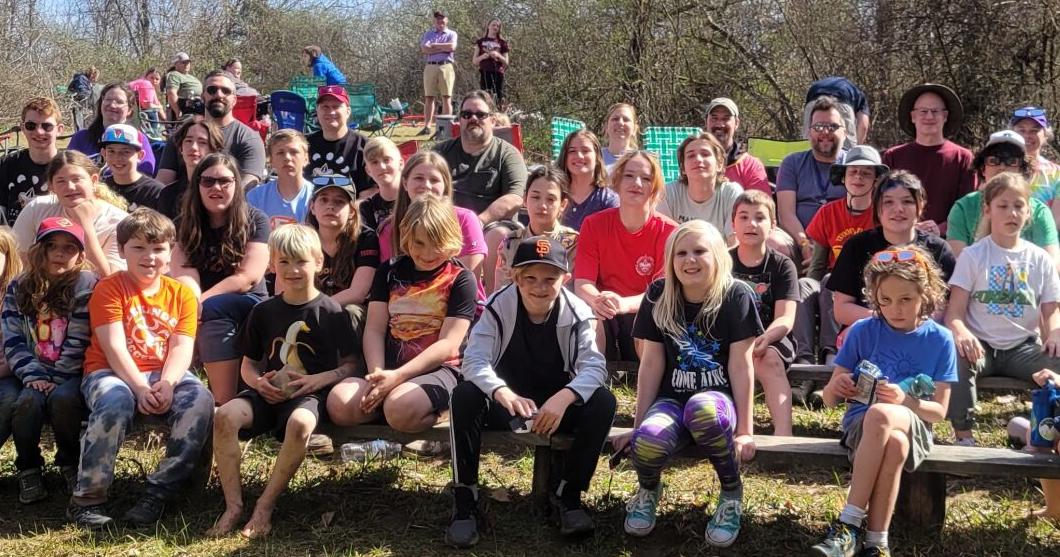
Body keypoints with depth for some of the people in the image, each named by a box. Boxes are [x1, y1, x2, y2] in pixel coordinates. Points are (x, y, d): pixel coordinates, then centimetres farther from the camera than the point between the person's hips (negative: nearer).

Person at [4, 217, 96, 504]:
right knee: (28, 402, -28)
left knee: (62, 398, -33)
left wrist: (56, 380, -14)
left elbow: (78, 341, -10)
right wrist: (33, 376, -13)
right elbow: (12, 341, 0)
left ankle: (71, 462, -7)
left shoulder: (86, 284, -5)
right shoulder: (18, 289, 7)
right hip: (36, 374, 3)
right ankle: (28, 468, -5)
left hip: (71, 374, -2)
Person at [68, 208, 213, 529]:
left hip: (165, 375, 3)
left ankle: (159, 493, -19)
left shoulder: (181, 293, 8)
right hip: (112, 373, -3)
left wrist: (166, 384, -22)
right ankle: (88, 498, -22)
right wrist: (140, 388, -24)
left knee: (201, 401, -28)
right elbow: (114, 347, -11)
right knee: (115, 401, -38)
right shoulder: (109, 289, -1)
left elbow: (182, 348, -3)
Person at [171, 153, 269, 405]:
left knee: (214, 312, -33)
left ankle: (224, 406, -34)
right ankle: (227, 406, -32)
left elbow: (248, 277, -9)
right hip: (213, 315, 2)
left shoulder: (255, 221, 2)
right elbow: (185, 276, -5)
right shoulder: (184, 226, 11)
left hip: (248, 305, -2)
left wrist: (200, 303, -16)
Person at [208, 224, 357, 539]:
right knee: (225, 415, -26)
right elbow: (248, 364, 17)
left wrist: (319, 379, -15)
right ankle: (233, 505, -18)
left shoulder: (330, 312, 2)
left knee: (300, 423, -38)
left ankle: (265, 506, -21)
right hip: (269, 393, 4)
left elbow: (350, 365, 2)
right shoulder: (264, 312, 12)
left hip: (310, 394, -3)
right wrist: (258, 382, -6)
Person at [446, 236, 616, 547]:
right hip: (505, 402, -1)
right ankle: (465, 500, -20)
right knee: (465, 396, -31)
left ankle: (567, 494, -11)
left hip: (557, 403, 1)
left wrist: (565, 397, -44)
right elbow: (474, 360, -23)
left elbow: (594, 366, -21)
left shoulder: (577, 314, -11)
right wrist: (502, 393, -46)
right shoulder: (498, 307, -13)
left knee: (603, 402, -27)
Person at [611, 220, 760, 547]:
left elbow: (741, 365, -8)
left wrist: (745, 429, -9)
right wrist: (638, 424, 0)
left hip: (719, 400, -2)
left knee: (701, 409, -40)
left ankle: (732, 493, -11)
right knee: (648, 441, -34)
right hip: (672, 400, 2)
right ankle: (648, 490, 7)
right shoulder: (659, 296, 0)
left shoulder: (736, 296, -7)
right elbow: (651, 363, 2)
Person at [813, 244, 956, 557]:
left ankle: (850, 524, -28)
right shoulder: (862, 332, 2)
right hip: (860, 425, 0)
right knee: (894, 445, -37)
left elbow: (939, 411, 2)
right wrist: (836, 387, -20)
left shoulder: (940, 340, 2)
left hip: (914, 428, 0)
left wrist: (906, 401, -19)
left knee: (881, 415, -37)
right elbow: (830, 400, 5)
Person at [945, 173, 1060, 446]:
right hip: (981, 345, -2)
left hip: (1024, 347, 2)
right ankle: (963, 434, -20)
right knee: (957, 357, -36)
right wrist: (960, 332, -29)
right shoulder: (973, 255, 3)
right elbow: (955, 310, -6)